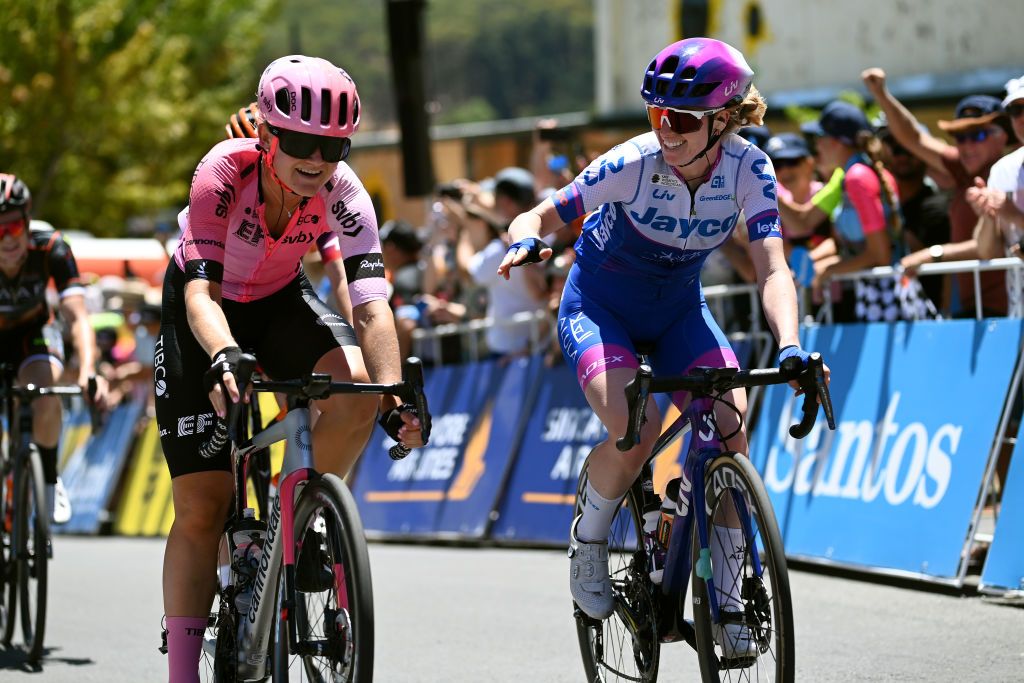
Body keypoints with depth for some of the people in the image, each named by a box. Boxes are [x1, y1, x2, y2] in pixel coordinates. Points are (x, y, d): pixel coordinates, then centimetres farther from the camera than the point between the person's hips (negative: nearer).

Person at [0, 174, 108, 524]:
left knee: (45, 395, -29)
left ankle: (50, 481, -5)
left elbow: (77, 316, -38)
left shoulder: (50, 248, -31)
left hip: (32, 331, 0)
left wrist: (88, 372, -55)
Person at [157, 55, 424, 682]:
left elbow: (371, 306, -32)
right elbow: (201, 289, -41)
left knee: (357, 383, -30)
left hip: (281, 301, 2)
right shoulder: (224, 173, -32)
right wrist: (223, 357, -61)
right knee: (201, 507, -10)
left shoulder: (341, 192, -26)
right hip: (207, 314, -2)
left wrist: (395, 398, -47)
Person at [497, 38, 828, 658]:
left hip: (679, 313, 3)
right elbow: (540, 217, -21)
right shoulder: (633, 164, -27)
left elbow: (773, 269, -28)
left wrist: (790, 346, -45)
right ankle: (588, 542, 1)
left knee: (730, 428, -20)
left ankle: (725, 591, -6)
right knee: (636, 427, -28)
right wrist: (526, 242, -45)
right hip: (599, 309, -3)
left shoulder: (748, 169, -21)